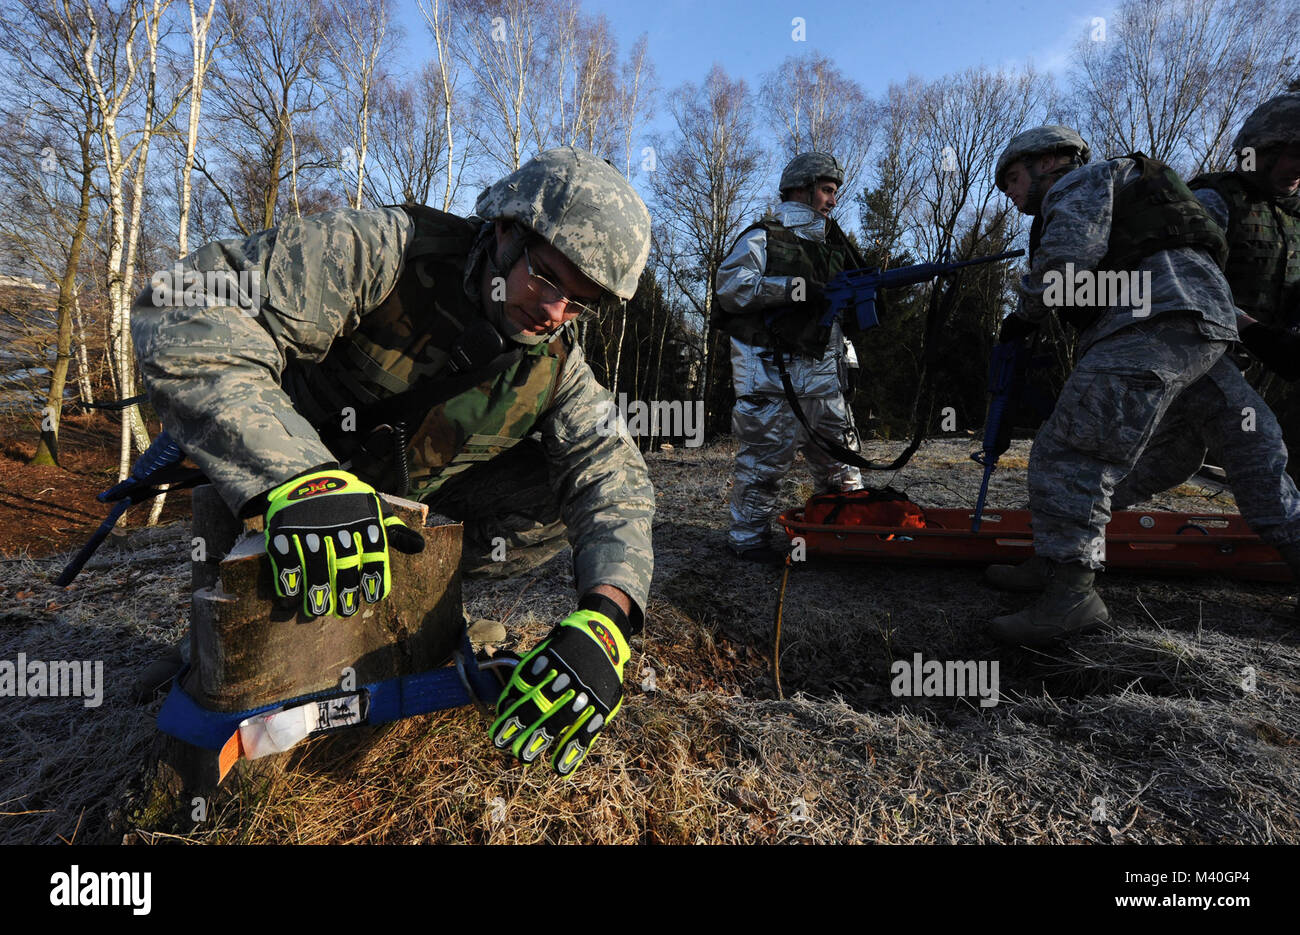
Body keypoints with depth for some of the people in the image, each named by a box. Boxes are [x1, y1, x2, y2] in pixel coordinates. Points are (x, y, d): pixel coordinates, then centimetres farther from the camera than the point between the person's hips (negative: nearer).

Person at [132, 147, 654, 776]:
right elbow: (184, 312, -34)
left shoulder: (555, 363, -13)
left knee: (556, 494, -13)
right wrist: (298, 478, -50)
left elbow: (612, 475, -20)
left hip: (412, 505, 4)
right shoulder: (386, 250, -28)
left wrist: (604, 617, -40)